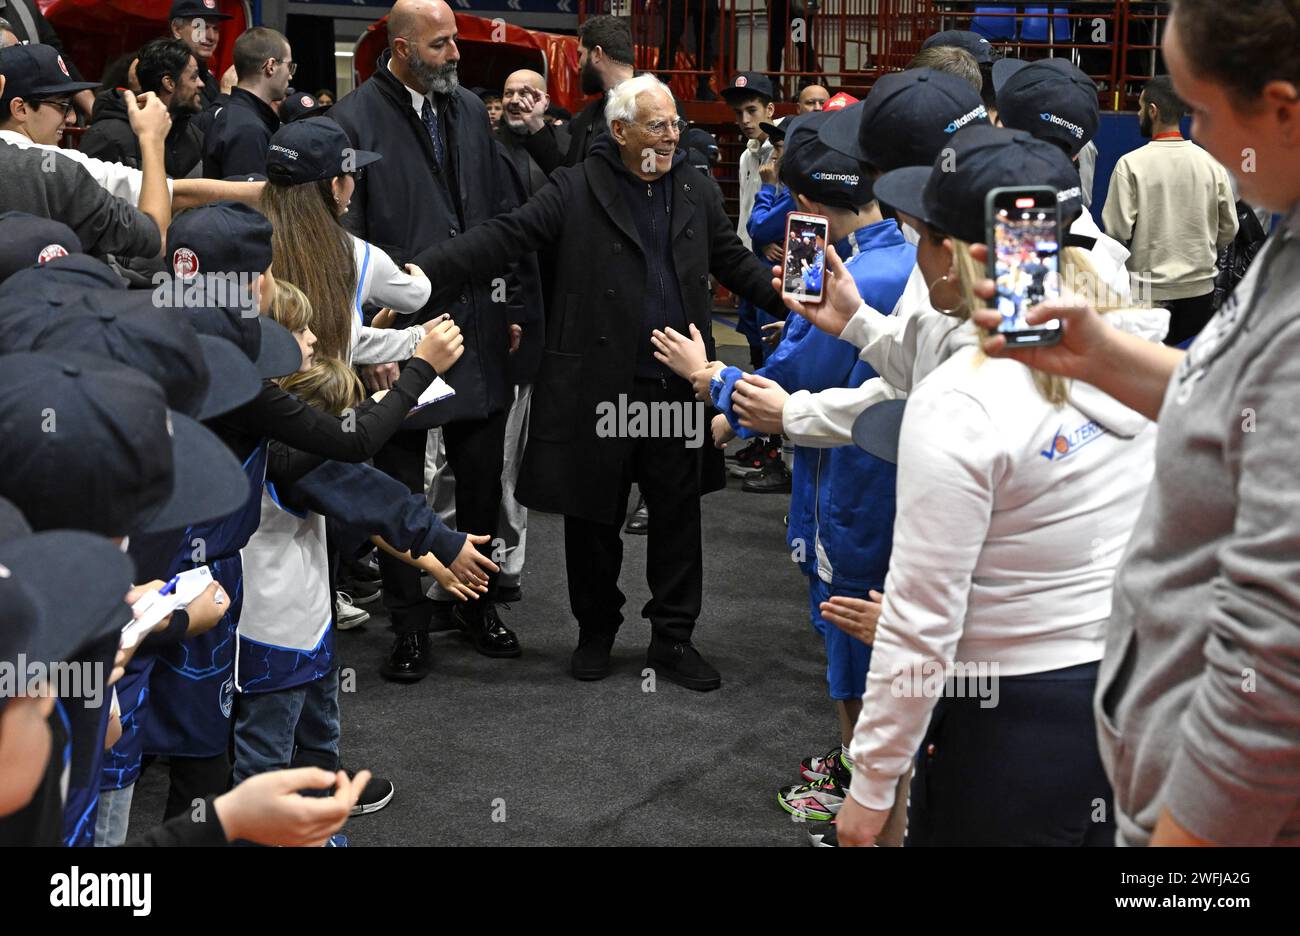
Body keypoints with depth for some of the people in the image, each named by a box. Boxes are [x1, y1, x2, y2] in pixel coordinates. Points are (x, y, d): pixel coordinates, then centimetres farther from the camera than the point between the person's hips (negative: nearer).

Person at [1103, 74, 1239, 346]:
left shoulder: (1131, 164, -12)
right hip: (1200, 289, 4)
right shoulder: (1211, 162, -1)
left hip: (1149, 290, -3)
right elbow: (1229, 230, 5)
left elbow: (1118, 231, -12)